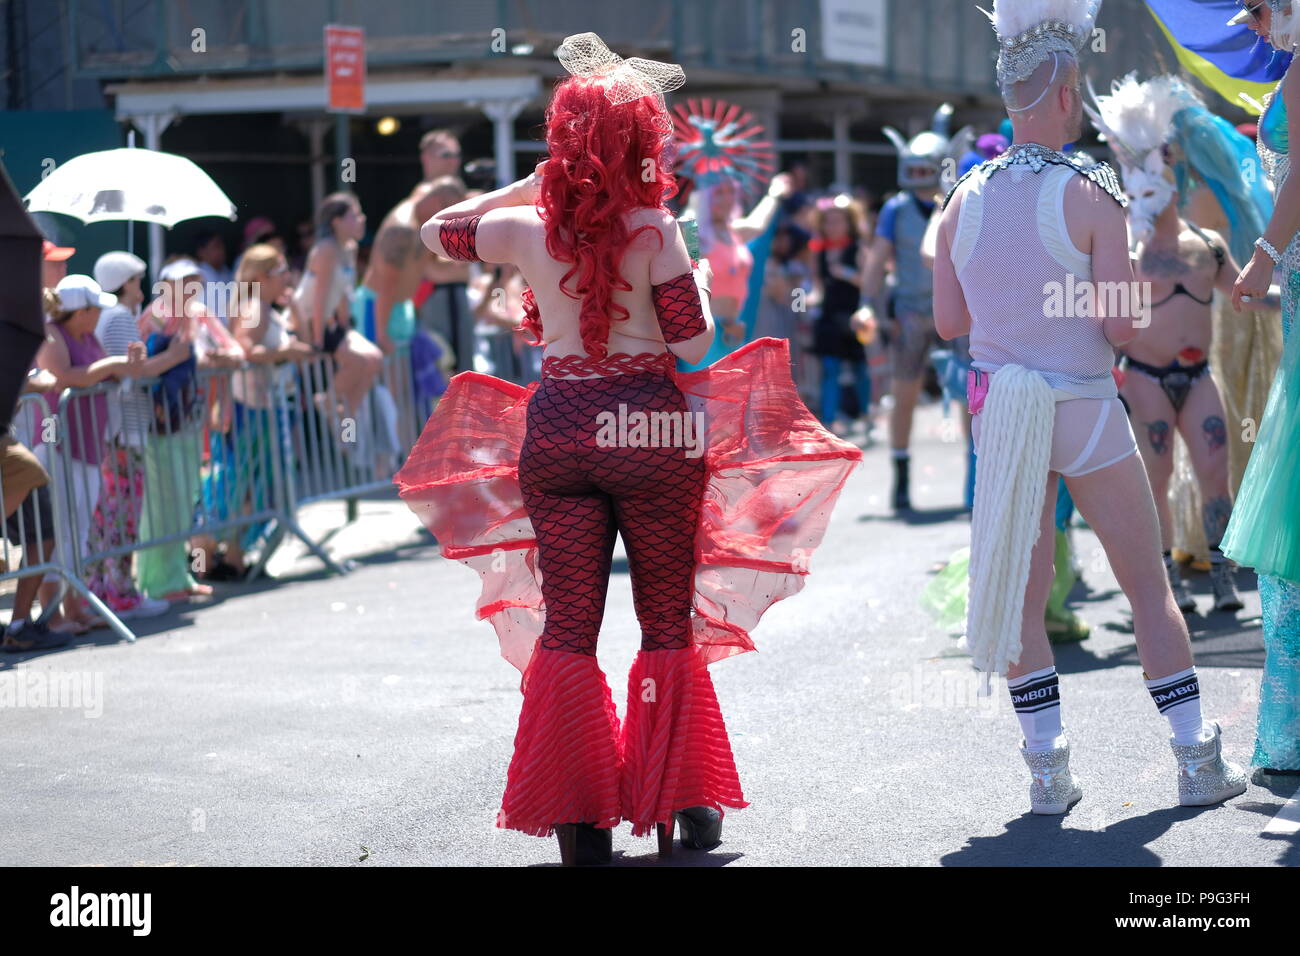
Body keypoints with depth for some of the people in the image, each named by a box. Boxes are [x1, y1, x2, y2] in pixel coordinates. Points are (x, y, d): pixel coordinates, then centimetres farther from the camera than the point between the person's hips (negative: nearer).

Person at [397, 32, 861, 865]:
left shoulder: (526, 228, -1)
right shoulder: (654, 231, -10)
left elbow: (438, 230, 16)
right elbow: (693, 345, -11)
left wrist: (536, 183, 17)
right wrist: (701, 285, 9)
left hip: (557, 430, 2)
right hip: (651, 428, -2)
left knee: (565, 629, 6)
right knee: (669, 623, 11)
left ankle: (579, 817, 4)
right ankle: (682, 803, 17)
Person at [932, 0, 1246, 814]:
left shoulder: (965, 199, 1)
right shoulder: (1090, 195, -12)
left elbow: (948, 321, 5)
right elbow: (1123, 328, -14)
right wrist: (1123, 281, 7)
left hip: (1001, 410, 4)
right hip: (1085, 411, -4)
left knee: (1023, 595, 9)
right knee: (1149, 586, 6)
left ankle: (1049, 768, 7)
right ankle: (1200, 761, 9)